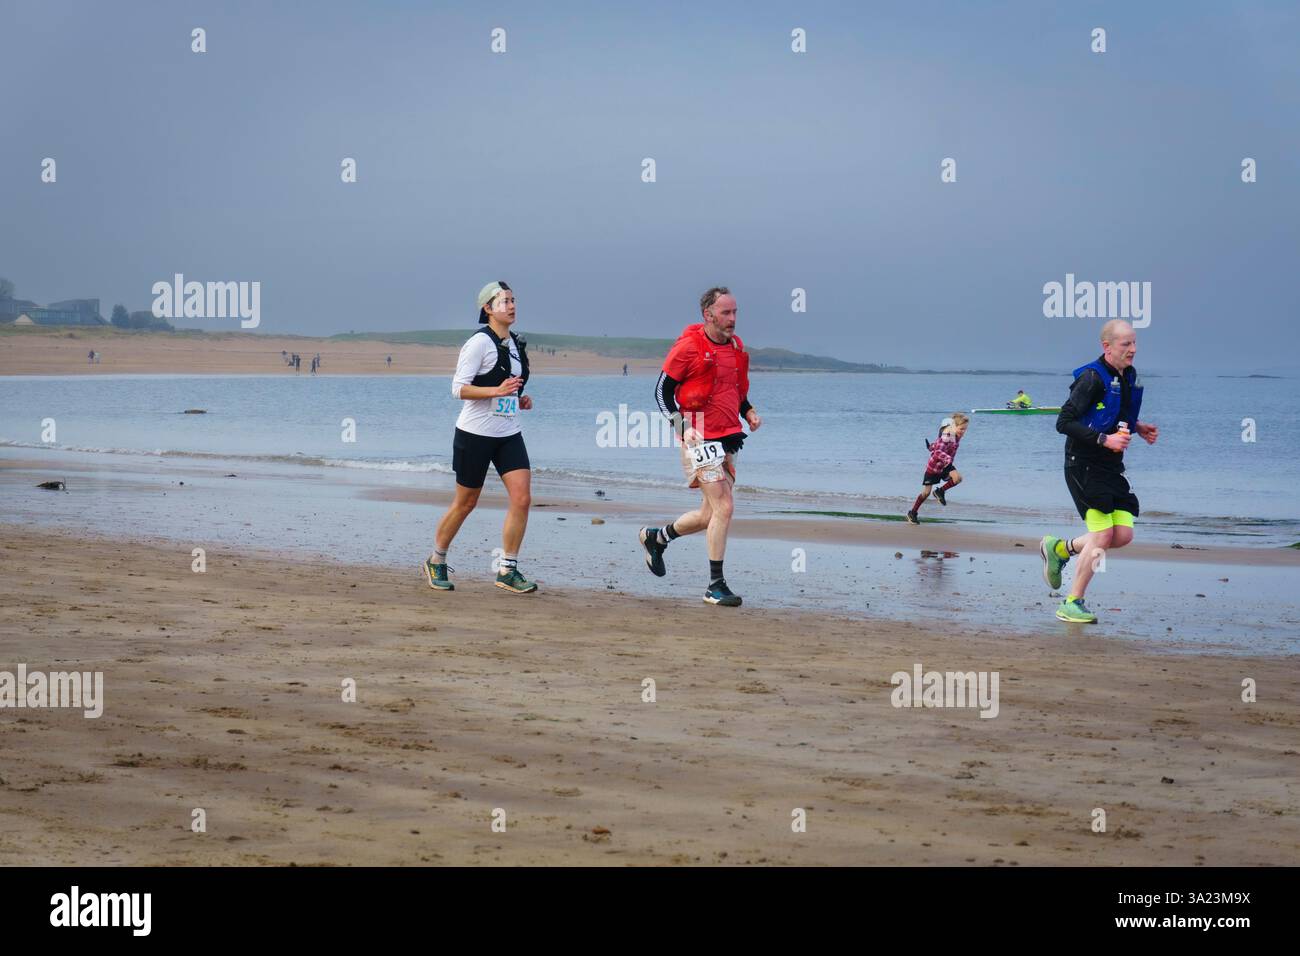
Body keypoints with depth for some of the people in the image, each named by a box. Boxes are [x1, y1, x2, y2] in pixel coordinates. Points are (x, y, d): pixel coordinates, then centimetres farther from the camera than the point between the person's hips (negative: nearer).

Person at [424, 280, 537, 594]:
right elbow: (459, 388, -17)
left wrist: (520, 400, 7)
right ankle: (436, 562, 24)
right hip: (475, 433, -6)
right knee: (465, 503, 4)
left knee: (522, 498, -9)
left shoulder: (515, 344, 12)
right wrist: (497, 391, -28)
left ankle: (507, 570, -1)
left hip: (509, 434, 6)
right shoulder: (479, 342, -12)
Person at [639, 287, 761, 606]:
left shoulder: (737, 347, 12)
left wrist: (748, 412, 6)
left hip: (728, 439, 8)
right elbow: (662, 391, -5)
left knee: (710, 514, 12)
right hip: (699, 438, -8)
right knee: (723, 507, -13)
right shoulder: (688, 346, -10)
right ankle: (715, 586, -6)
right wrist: (681, 425, -17)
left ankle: (655, 537, 36)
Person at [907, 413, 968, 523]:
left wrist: (932, 447, 23)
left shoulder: (957, 436, -7)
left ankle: (940, 491, 3)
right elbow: (938, 452, -42)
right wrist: (947, 459, -59)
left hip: (945, 466, 7)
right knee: (926, 493, 1)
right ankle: (912, 513, 19)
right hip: (934, 466, -7)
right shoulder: (946, 437, -30)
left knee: (958, 478, -21)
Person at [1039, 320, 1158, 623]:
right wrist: (1105, 440, -24)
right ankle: (1072, 604, 1)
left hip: (1111, 467, 8)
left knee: (1123, 535, 1)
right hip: (1085, 465, -8)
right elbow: (1064, 422, -20)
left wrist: (1137, 427, 9)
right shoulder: (1092, 378, -17)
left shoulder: (1129, 376, 10)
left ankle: (1060, 548, 24)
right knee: (1102, 535, -12)